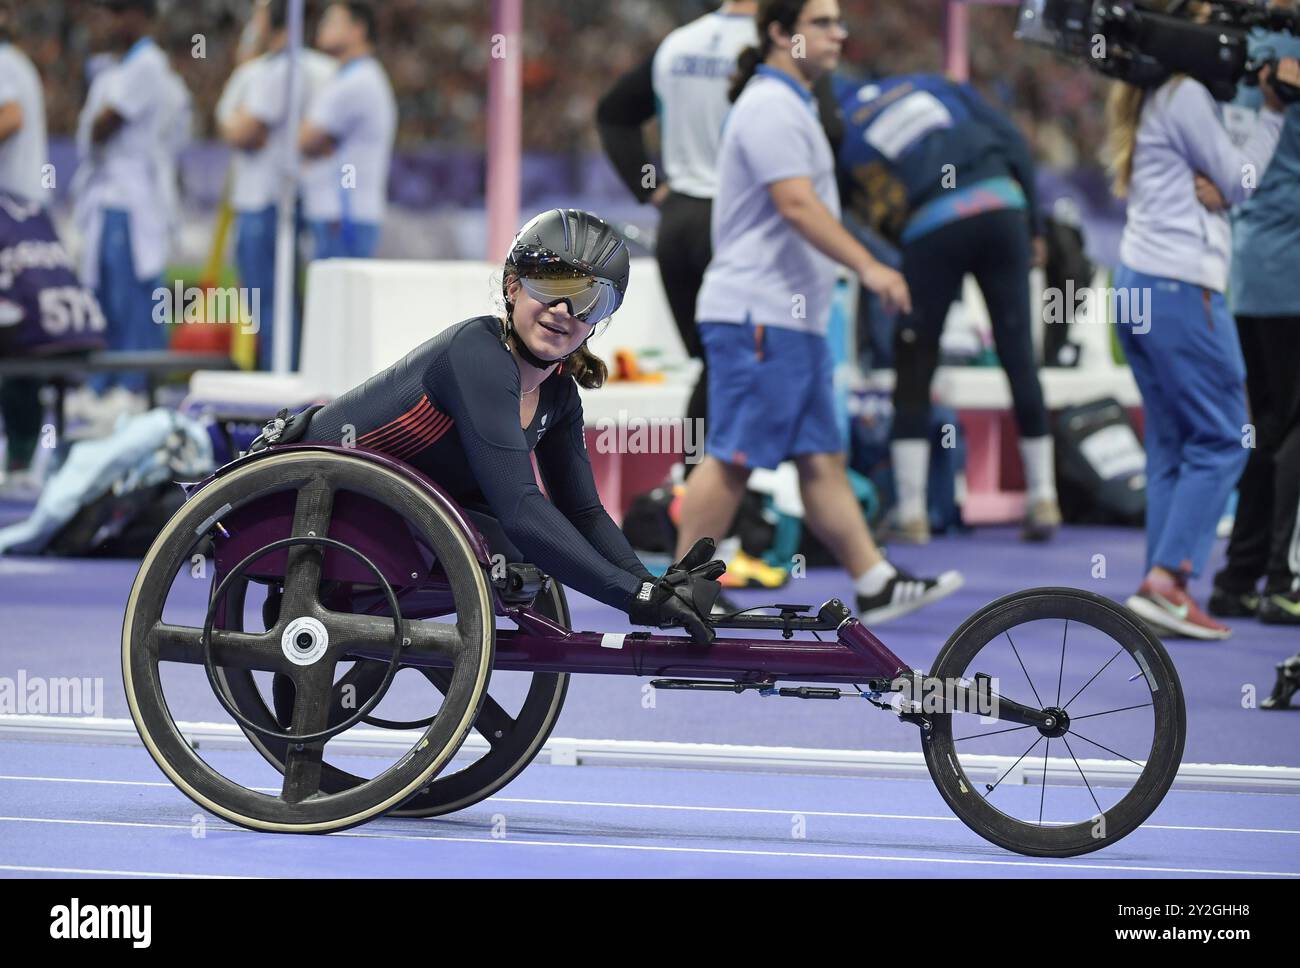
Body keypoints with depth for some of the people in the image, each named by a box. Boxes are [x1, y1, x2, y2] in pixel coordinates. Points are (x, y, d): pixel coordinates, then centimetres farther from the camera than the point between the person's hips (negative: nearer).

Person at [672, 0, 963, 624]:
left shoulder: (792, 105, 19)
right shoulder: (770, 107, -13)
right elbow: (797, 204, -23)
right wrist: (868, 267, -26)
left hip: (792, 317, 10)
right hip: (756, 315, -10)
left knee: (822, 459, 7)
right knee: (731, 457, -6)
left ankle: (876, 585, 6)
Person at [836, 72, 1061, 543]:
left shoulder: (842, 135, 12)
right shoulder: (932, 84, 20)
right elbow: (1012, 141, 13)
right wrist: (1034, 224, 16)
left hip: (932, 230, -3)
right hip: (1001, 203, 3)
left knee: (914, 367, 11)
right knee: (1018, 354, 10)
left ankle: (911, 513, 9)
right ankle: (1044, 503, 14)